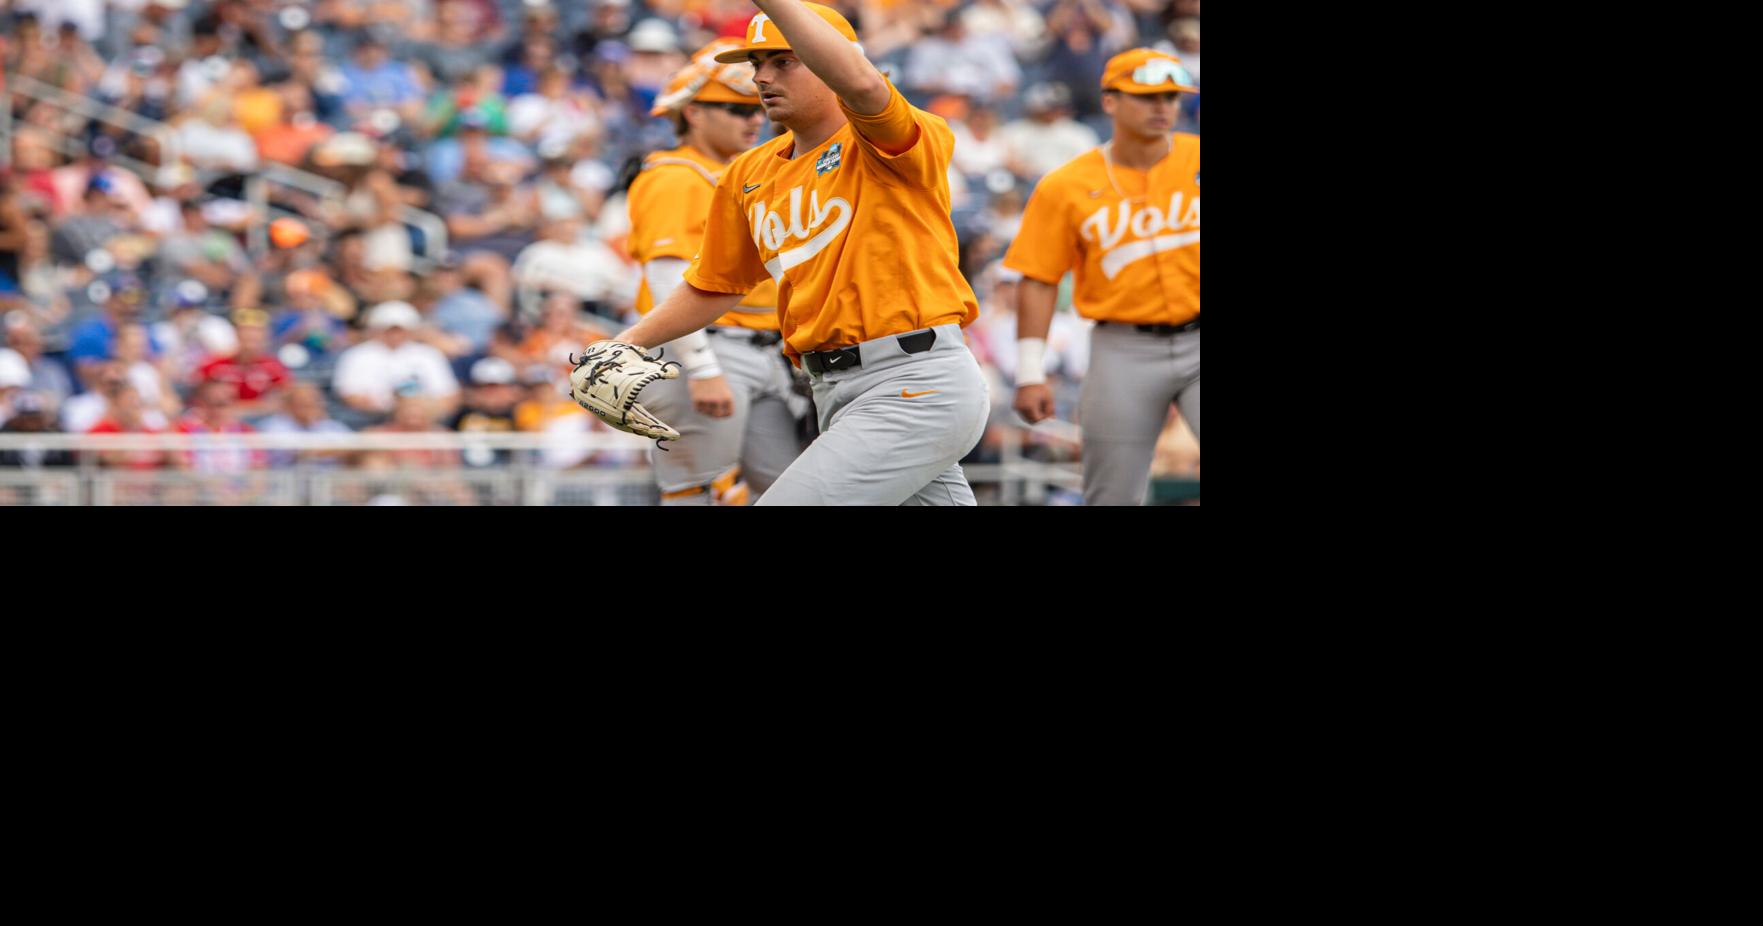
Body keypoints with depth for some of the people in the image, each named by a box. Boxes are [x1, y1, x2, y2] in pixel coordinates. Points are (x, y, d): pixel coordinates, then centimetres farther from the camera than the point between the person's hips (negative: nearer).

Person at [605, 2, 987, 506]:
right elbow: (715, 286, 26)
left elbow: (859, 82, -30)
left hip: (916, 389, -8)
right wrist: (628, 344, 13)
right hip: (836, 396, 8)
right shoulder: (750, 176, 16)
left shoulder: (883, 147, -7)